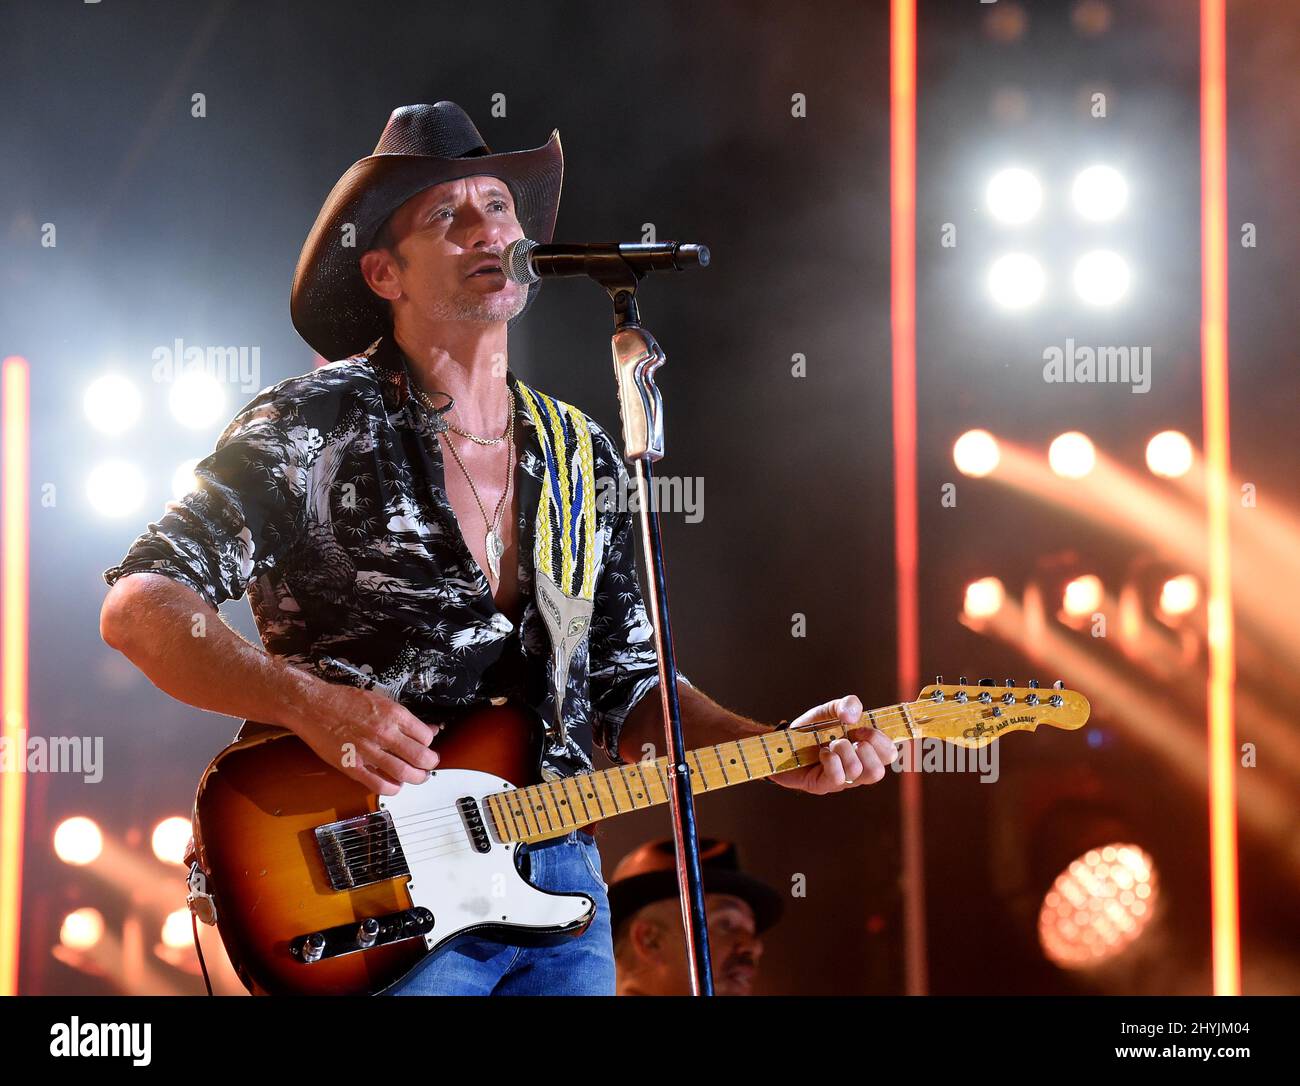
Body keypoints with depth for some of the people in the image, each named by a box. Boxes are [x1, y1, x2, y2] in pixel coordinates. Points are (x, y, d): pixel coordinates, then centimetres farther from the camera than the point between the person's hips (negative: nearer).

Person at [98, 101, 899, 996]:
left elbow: (628, 695, 15)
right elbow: (139, 605, -9)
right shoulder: (315, 428, -4)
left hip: (559, 884, 5)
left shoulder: (584, 460, 13)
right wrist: (310, 705, -21)